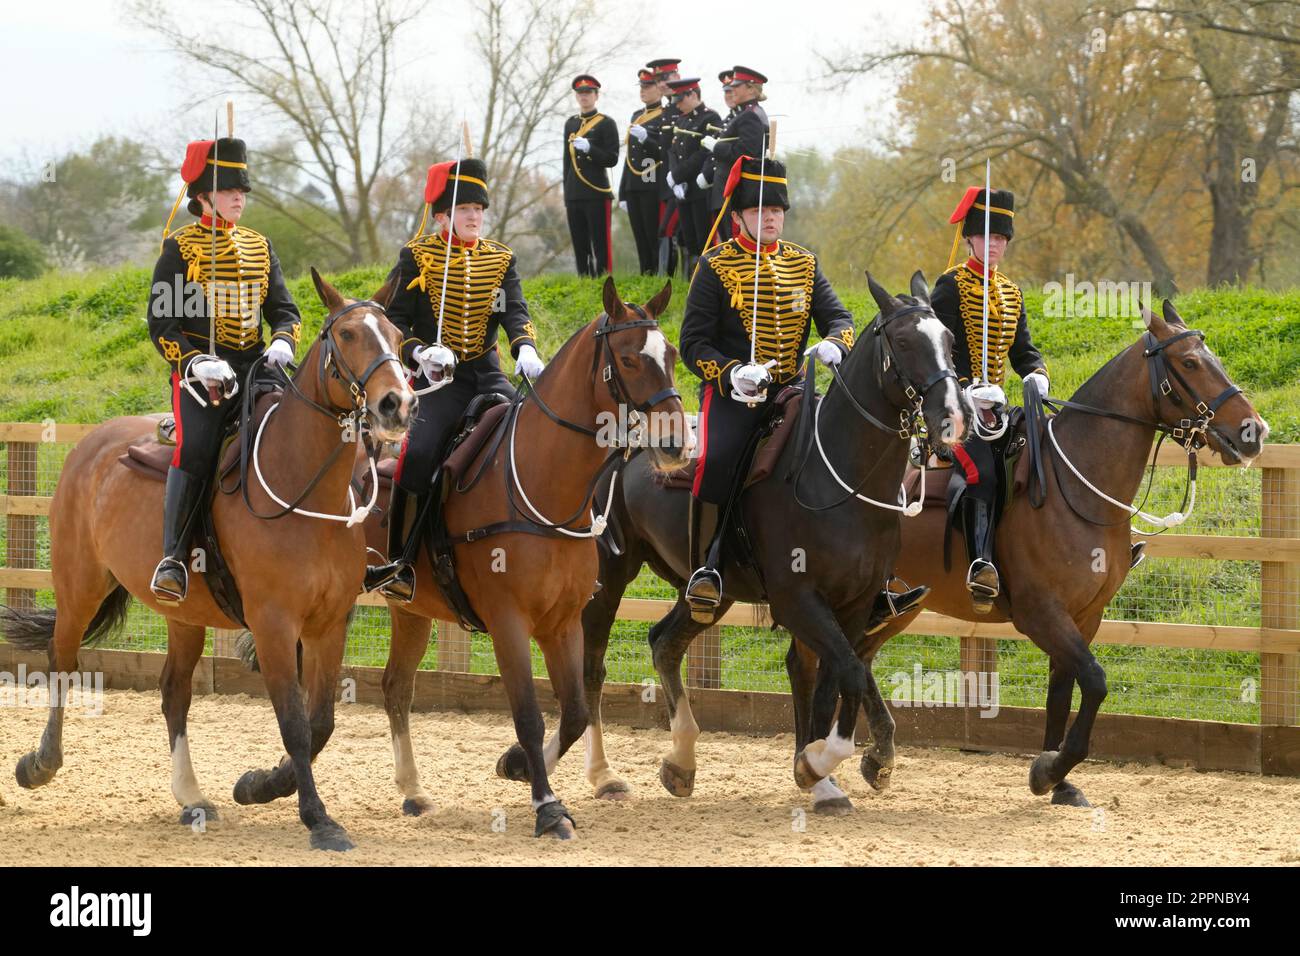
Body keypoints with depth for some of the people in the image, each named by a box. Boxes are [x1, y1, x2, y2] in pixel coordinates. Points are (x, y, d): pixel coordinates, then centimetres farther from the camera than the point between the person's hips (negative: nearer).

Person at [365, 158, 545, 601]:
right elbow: (394, 321, -1)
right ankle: (399, 561, -16)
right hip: (439, 378, -4)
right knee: (417, 453, -25)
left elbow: (515, 312, -2)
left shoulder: (500, 258, 11)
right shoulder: (416, 256, 1)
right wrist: (420, 352, -22)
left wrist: (525, 350, -24)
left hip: (487, 373, 4)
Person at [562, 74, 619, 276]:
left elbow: (612, 159, -6)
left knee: (601, 245, -6)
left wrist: (589, 148, -21)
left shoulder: (606, 123, 0)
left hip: (597, 193, -5)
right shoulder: (571, 124, 16)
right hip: (574, 196, 5)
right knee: (580, 247, 5)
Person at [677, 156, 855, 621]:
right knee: (716, 461, -30)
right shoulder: (716, 266, 2)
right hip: (730, 390, -4)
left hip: (790, 389, 4)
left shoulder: (803, 264, 14)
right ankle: (705, 569, -19)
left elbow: (838, 317, 9)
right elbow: (694, 343, -2)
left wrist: (833, 344, -16)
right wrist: (732, 375, -21)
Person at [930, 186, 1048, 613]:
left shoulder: (1010, 292, 19)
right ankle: (982, 565, -32)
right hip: (958, 399, -8)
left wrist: (1036, 375, -4)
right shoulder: (951, 286, -3)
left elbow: (1022, 349, 19)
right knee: (981, 474, -26)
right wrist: (969, 388, -25)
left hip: (996, 402, 8)